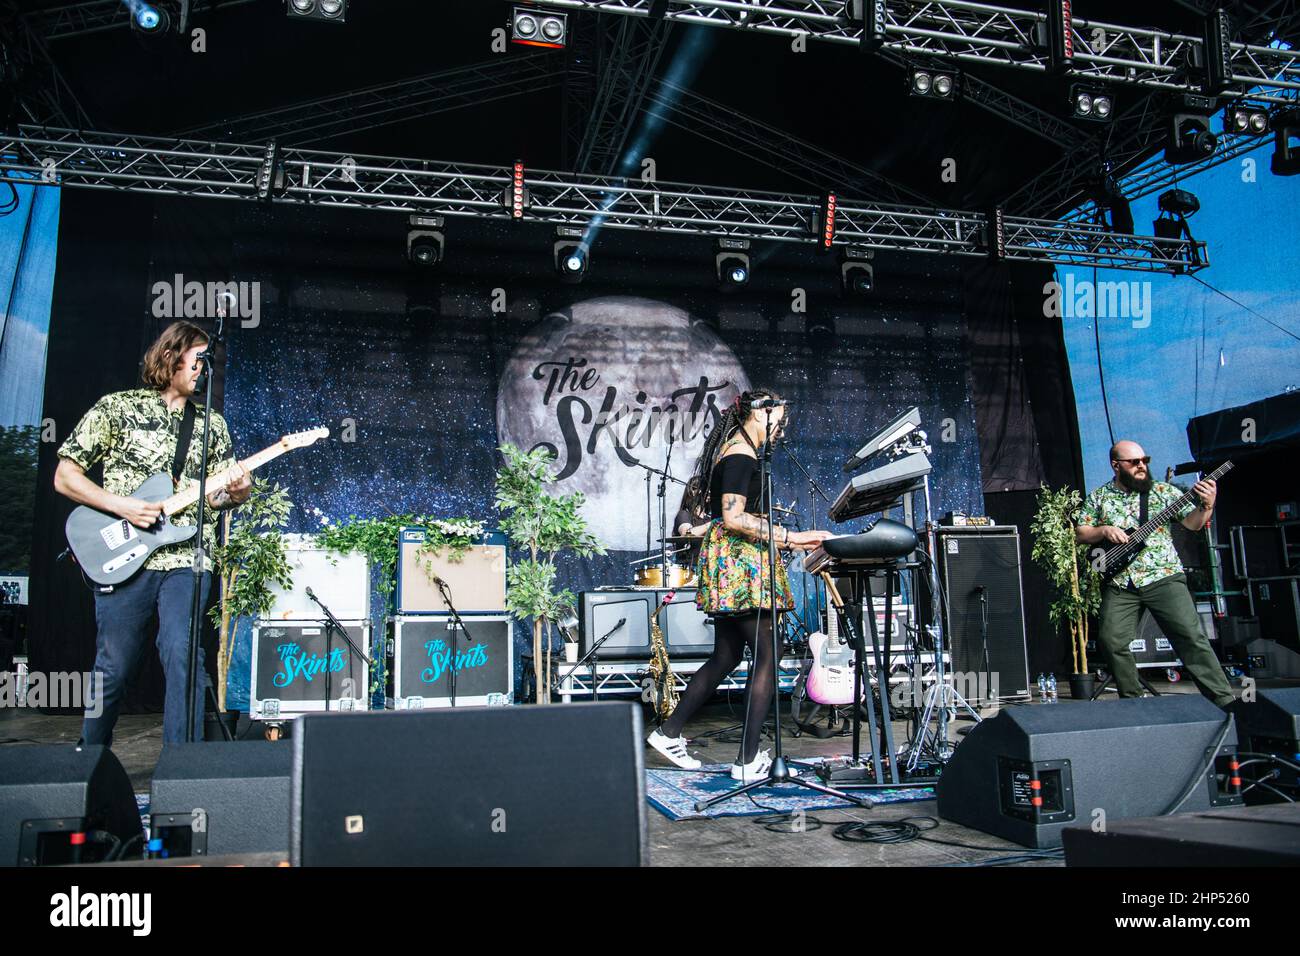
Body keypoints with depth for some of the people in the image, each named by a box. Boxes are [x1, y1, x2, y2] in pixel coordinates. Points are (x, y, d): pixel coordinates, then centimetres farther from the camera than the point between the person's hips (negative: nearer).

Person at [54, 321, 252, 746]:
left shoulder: (211, 423, 14)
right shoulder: (117, 407, 4)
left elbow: (217, 495, 17)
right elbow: (64, 476, 3)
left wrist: (236, 492, -7)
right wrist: (121, 506, -11)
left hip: (187, 559, 2)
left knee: (183, 656, -12)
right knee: (113, 669, 5)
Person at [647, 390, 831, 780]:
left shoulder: (733, 452, 20)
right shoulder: (741, 455, -12)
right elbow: (734, 518, -22)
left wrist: (782, 537, 20)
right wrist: (789, 537, -20)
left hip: (730, 564, 11)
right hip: (740, 561, -11)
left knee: (725, 656, 14)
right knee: (766, 657, -7)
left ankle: (668, 733, 21)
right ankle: (748, 760, -3)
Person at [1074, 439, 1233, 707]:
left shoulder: (1163, 491, 8)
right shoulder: (1098, 497, 11)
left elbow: (1193, 524, 4)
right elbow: (1080, 533, 11)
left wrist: (1206, 506, -15)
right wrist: (1104, 530, -7)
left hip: (1163, 577, -1)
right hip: (1119, 585, 2)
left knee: (1191, 637, -11)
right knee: (1113, 642, -6)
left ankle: (1223, 700, -4)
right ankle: (1133, 700, 12)